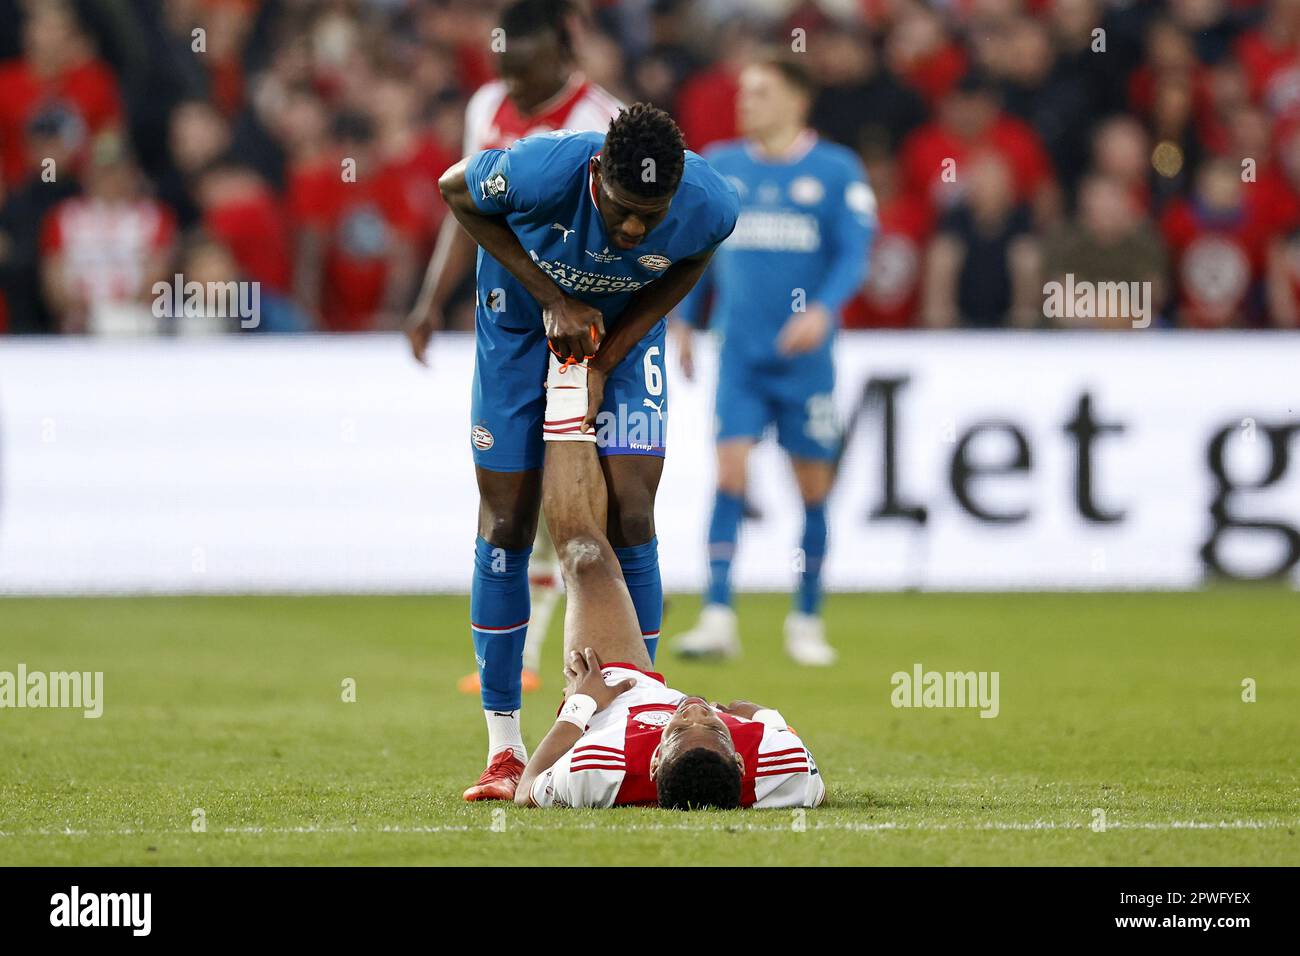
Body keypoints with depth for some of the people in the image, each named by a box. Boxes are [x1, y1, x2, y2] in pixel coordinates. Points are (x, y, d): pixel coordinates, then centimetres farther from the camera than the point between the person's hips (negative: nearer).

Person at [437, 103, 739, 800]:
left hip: (623, 331, 1)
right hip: (522, 324, -1)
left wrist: (606, 362, -13)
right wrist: (550, 297, -20)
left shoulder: (710, 207, -30)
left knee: (629, 520, -10)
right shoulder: (542, 170, -37)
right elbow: (454, 190, -15)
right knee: (506, 526, -3)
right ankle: (503, 751, 5)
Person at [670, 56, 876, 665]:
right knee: (729, 472, -11)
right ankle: (717, 620, -14)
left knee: (813, 485, 5)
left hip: (806, 355, -1)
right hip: (739, 355, 2)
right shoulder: (720, 167, 8)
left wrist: (823, 310, -23)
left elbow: (853, 255, -7)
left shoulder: (836, 171, -1)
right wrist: (683, 320, 15)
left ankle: (806, 621, 19)